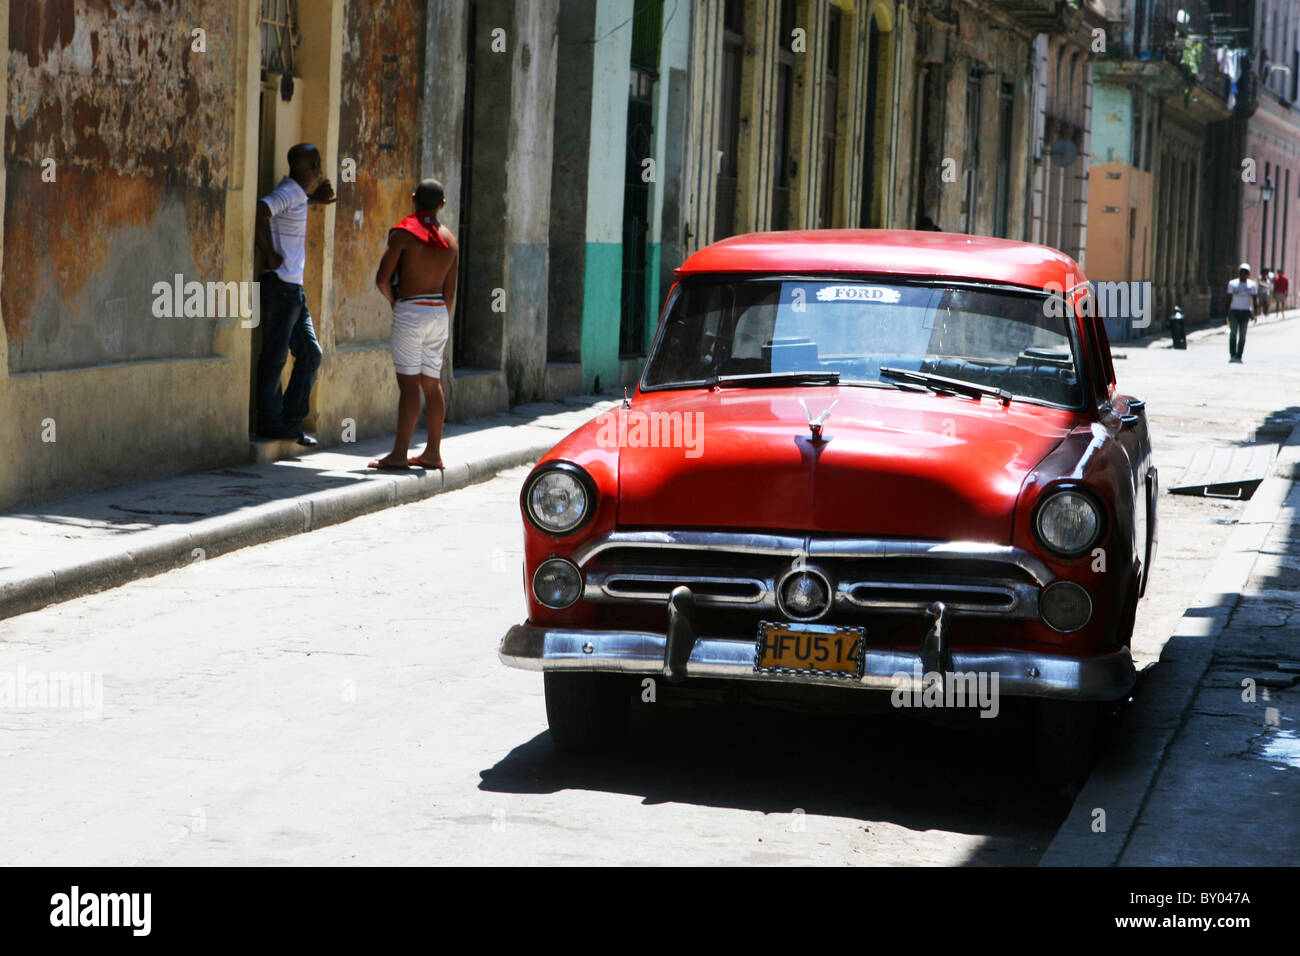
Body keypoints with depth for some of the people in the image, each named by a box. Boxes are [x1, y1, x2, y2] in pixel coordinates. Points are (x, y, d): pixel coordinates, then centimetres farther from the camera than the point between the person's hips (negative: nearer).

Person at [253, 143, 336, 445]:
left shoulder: (298, 195, 15)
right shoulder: (287, 194, -13)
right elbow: (259, 211, -31)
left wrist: (317, 198, 17)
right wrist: (270, 255, -22)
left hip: (293, 288, 10)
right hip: (280, 285, -10)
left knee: (310, 353, 11)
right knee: (274, 355, -3)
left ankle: (291, 420, 16)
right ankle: (271, 422, 3)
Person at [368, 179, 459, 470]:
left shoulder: (404, 232, -8)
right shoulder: (450, 240, 11)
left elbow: (382, 278, -12)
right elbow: (450, 290, 13)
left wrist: (393, 302, 7)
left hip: (410, 311, -6)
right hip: (439, 312, 6)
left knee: (409, 383, -9)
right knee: (432, 383, 11)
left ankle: (399, 453, -11)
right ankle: (433, 452, 14)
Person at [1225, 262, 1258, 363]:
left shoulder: (1252, 285, 5)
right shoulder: (1232, 284, 7)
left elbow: (1255, 300, 4)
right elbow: (1229, 299, 8)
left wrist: (1255, 313, -8)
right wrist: (1227, 313, 3)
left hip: (1245, 312, 0)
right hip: (1234, 311, 0)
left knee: (1242, 335, 2)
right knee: (1233, 333, -12)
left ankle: (1239, 356, 7)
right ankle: (1232, 355, -13)